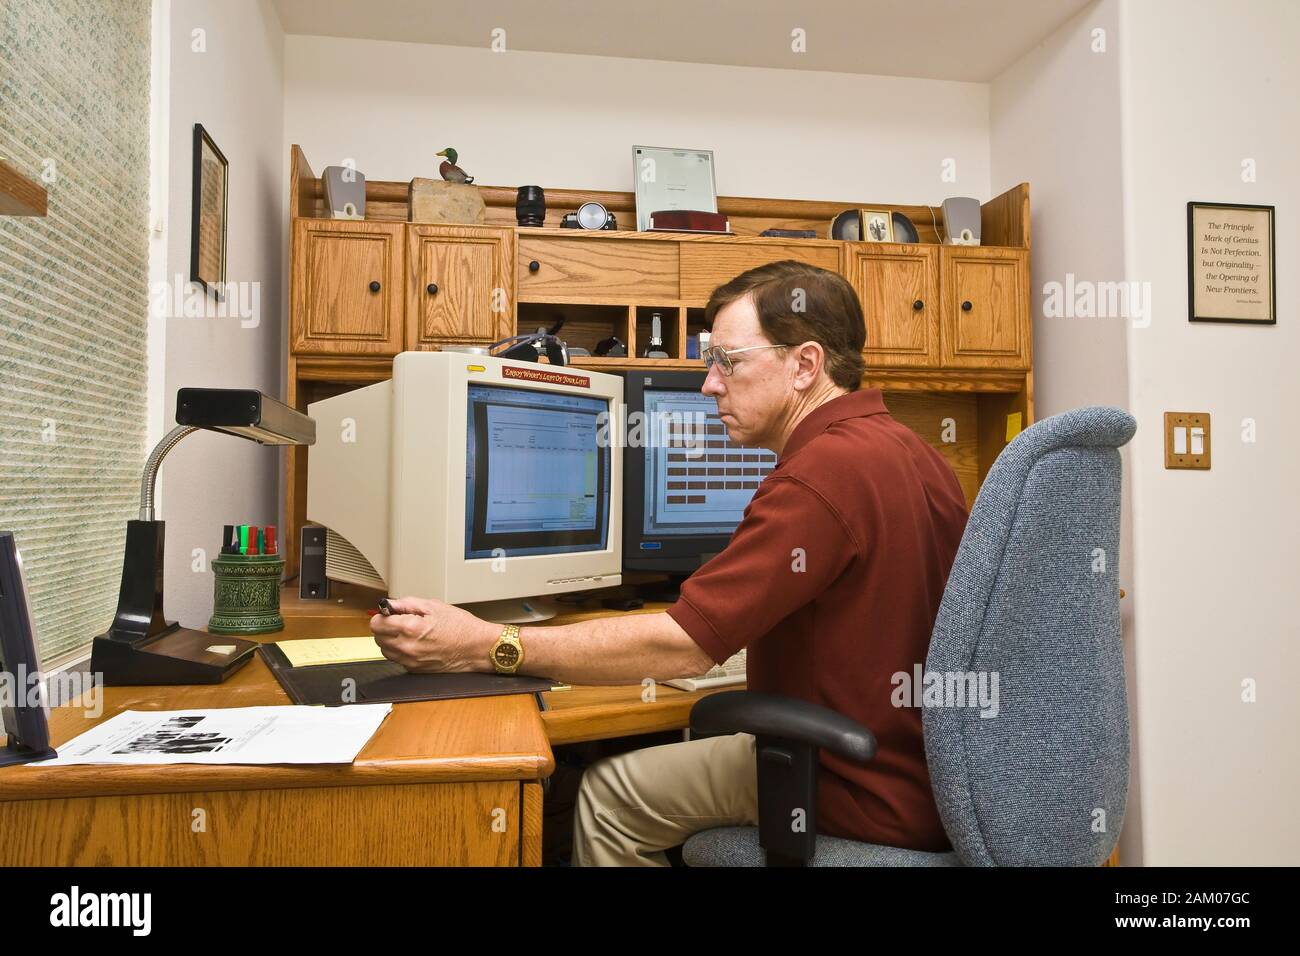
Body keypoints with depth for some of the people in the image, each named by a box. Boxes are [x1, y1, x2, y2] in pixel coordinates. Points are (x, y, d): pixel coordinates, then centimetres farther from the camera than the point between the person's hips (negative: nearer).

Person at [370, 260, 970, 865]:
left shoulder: (822, 473, -26)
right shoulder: (909, 452, 6)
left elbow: (680, 646, -27)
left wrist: (483, 646, -23)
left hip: (868, 802, -9)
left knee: (610, 794, 1)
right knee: (698, 737, 23)